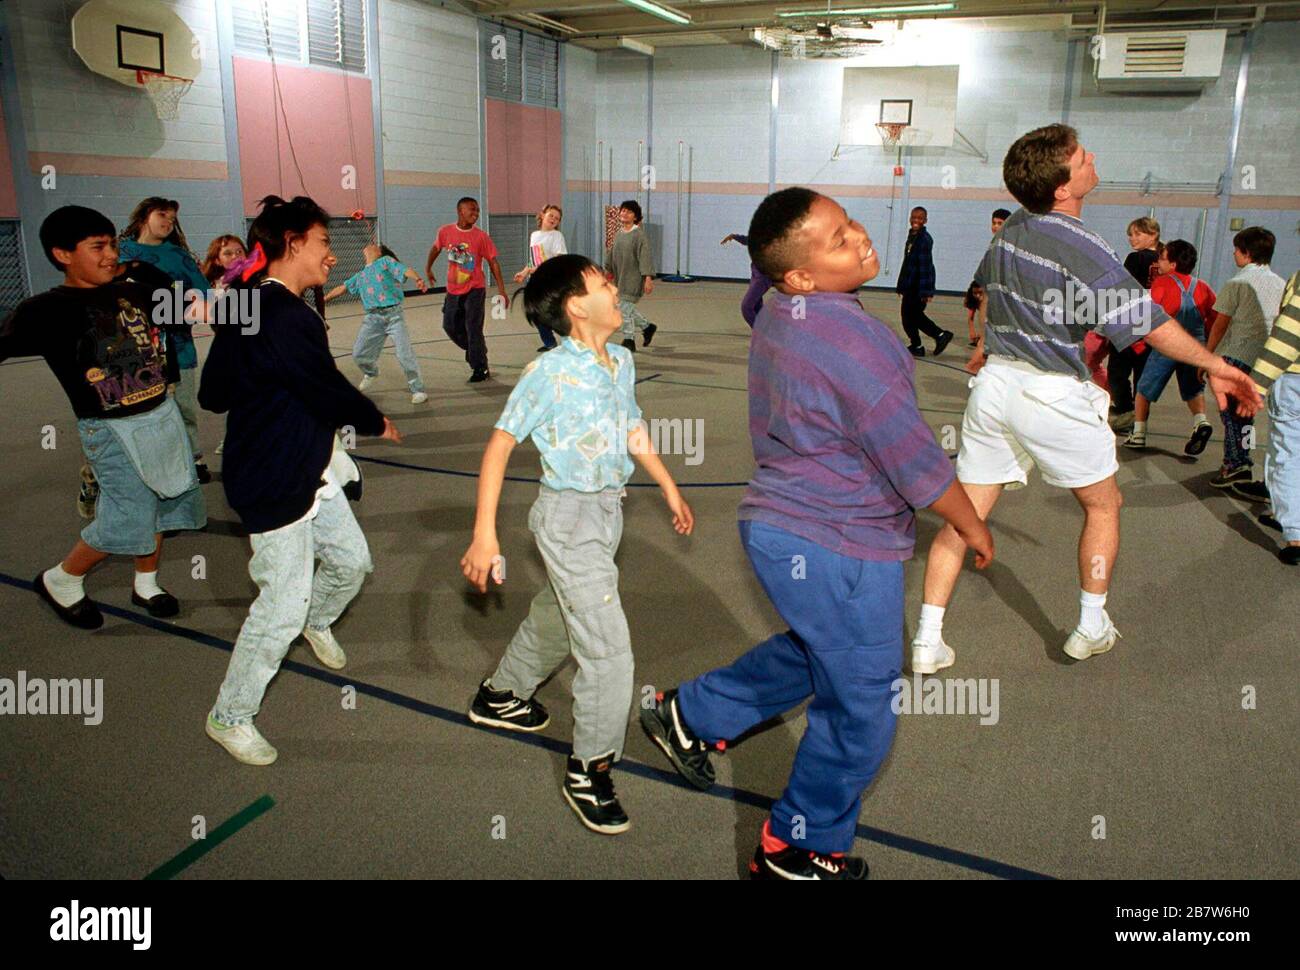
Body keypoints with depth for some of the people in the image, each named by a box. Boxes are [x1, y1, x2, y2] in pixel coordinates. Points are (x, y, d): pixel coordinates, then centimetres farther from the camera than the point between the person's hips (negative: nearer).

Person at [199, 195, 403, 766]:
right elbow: (330, 393, -20)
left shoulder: (250, 306, 7)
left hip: (311, 472, 10)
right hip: (275, 484, -10)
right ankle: (229, 718, 19)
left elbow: (213, 394, 11)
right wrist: (376, 423, -2)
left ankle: (318, 622, 53)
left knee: (350, 560, 21)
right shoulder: (283, 316, -26)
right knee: (283, 607, 0)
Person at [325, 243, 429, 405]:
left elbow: (405, 270, -9)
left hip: (393, 314, -5)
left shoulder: (386, 261, 7)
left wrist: (418, 279, -30)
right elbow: (342, 288, 33)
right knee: (358, 354, 5)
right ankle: (370, 372, 38)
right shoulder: (360, 276, 24)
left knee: (405, 354, -14)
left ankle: (418, 390, -3)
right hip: (372, 317, 5)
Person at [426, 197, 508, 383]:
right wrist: (428, 268, 23)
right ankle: (475, 351, 34)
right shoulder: (445, 232, -4)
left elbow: (493, 263, -8)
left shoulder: (481, 236, -11)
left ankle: (480, 369, 4)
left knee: (473, 329, -7)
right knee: (450, 326, 11)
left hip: (474, 290, -4)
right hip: (453, 291, 4)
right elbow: (436, 248, 16)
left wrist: (501, 290, -12)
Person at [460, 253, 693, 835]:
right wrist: (484, 533, -22)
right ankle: (589, 770, 11)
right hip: (568, 518, -8)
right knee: (608, 649, -8)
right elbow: (499, 446, -17)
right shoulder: (549, 374, -18)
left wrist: (668, 487, 25)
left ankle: (500, 696, 50)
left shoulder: (621, 362, 4)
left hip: (609, 511, 8)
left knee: (556, 618, 25)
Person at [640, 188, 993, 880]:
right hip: (839, 552, -9)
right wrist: (972, 526, -5)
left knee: (813, 653, 33)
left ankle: (691, 715, 40)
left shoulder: (777, 315, 0)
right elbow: (913, 455, -18)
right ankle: (797, 851, 30)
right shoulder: (849, 336, -24)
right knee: (859, 713, 11)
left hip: (780, 525, 9)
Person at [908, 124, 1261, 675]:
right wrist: (1215, 367, -5)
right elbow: (1151, 324, -17)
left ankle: (927, 641, 7)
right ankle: (1091, 628, 28)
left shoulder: (1011, 230, 5)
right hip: (1053, 397, -6)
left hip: (995, 382, 6)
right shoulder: (1082, 250, -17)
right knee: (1103, 505, 18)